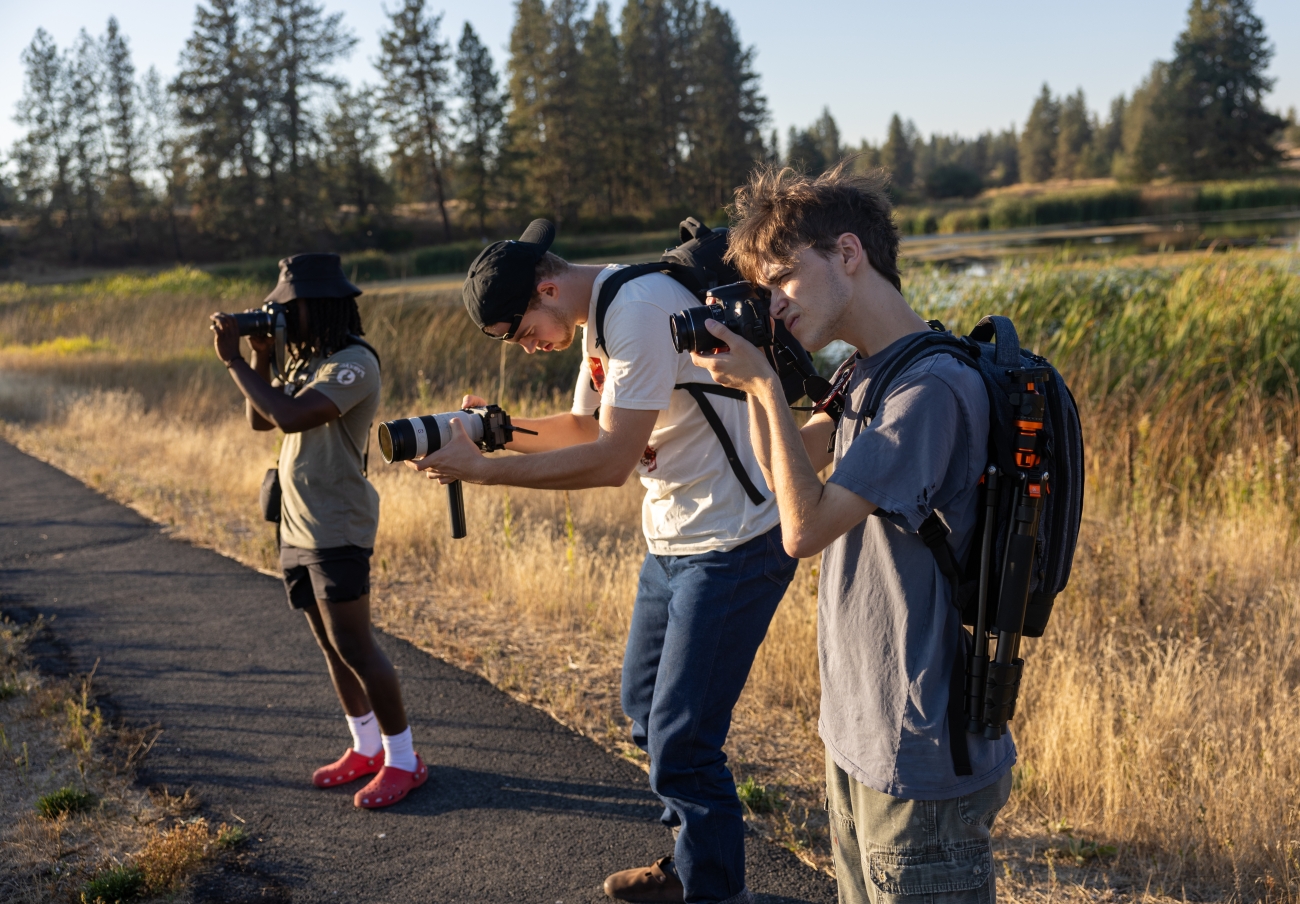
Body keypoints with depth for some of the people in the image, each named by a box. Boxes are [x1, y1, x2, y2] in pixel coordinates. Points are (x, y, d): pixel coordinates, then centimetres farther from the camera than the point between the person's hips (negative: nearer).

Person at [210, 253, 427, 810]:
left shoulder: (354, 364, -16)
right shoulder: (308, 363, 13)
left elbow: (289, 417, -27)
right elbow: (259, 421, 14)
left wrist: (234, 361, -18)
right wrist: (260, 359, 2)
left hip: (337, 531, -9)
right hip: (298, 528, 9)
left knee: (354, 647, -7)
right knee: (331, 646, 14)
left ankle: (402, 760, 3)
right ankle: (366, 748, 25)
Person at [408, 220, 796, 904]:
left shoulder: (640, 308, -23)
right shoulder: (600, 314, 8)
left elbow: (611, 460, -25)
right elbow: (585, 427, 18)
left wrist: (481, 469, -23)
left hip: (734, 543, -10)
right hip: (674, 539, 10)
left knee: (679, 740, -6)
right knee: (645, 707, 19)